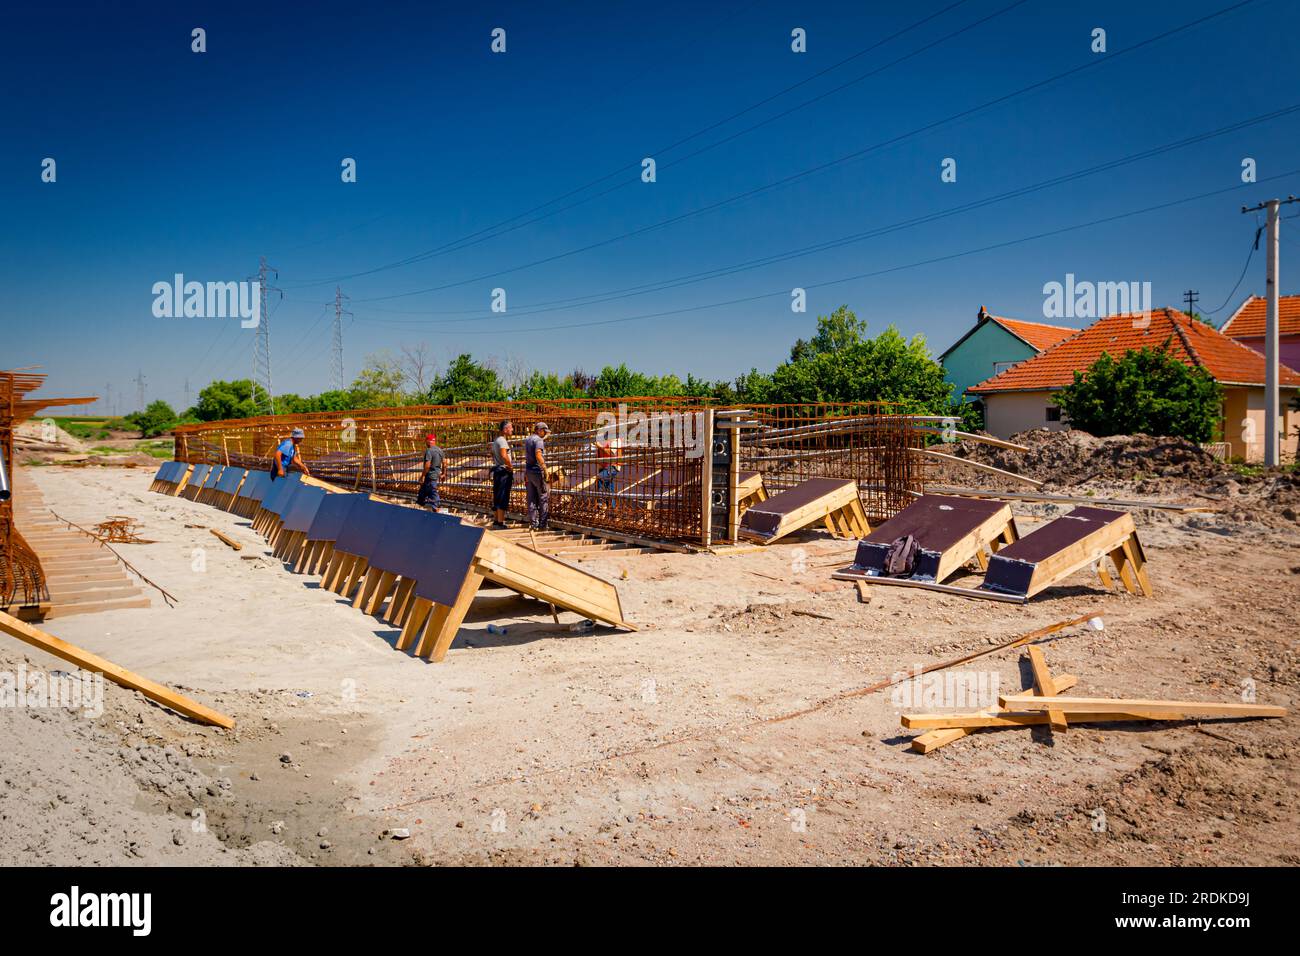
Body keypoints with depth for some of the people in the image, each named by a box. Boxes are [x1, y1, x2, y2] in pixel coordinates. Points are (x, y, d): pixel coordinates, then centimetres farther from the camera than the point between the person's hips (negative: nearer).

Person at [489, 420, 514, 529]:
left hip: (497, 470, 10)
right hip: (504, 471, -10)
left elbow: (489, 446, 36)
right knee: (503, 498, -8)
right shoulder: (502, 440, -15)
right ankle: (500, 523, -8)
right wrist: (511, 466, -18)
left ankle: (496, 521, 21)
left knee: (497, 497, 14)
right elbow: (504, 455, -31)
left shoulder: (496, 440, 14)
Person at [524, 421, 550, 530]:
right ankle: (542, 524, -4)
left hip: (528, 471, 9)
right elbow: (538, 456, -25)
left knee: (532, 499, 9)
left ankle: (532, 523, 10)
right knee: (544, 498, -2)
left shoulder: (527, 440, 16)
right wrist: (545, 469, -21)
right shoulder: (538, 440, -12)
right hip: (538, 471, -9)